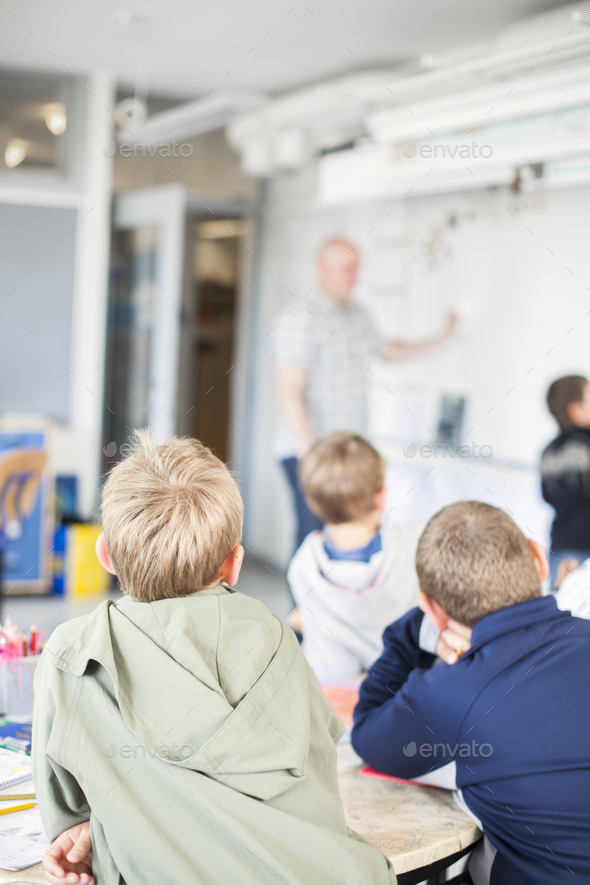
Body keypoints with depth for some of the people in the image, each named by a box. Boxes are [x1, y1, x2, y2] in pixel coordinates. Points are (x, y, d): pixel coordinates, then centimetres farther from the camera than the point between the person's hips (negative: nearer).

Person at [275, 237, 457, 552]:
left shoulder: (356, 313, 14)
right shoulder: (301, 319, -12)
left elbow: (387, 350, 34)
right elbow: (290, 394, -17)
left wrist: (440, 338, 26)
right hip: (309, 449, -8)